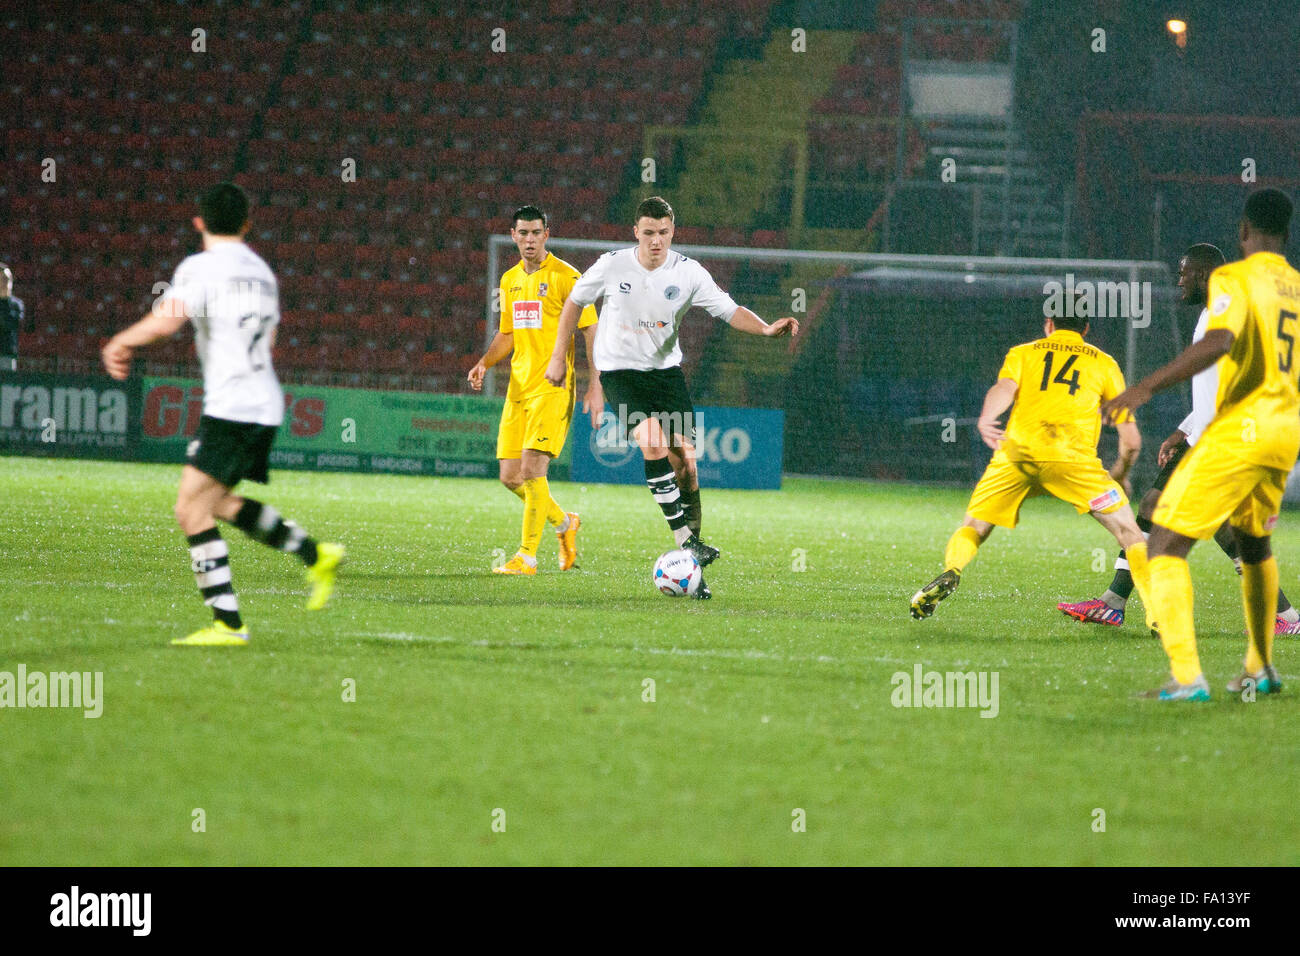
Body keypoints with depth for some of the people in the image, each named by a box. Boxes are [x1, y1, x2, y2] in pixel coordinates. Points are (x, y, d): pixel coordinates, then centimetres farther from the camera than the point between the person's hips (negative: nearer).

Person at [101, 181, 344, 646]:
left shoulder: (201, 267, -9)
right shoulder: (262, 271, 16)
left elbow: (164, 321, -22)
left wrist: (119, 343, -5)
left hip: (230, 407, -8)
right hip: (265, 404, 8)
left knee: (192, 511, -8)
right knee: (217, 502, 24)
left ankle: (228, 624, -14)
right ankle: (315, 554, 21)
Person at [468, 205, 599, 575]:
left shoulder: (565, 276, -6)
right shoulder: (510, 280, 15)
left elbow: (591, 331, -5)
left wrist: (595, 385, -12)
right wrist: (484, 363, 4)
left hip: (553, 387, -7)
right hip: (518, 387, 7)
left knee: (532, 469, -16)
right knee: (510, 477, 5)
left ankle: (527, 557, -10)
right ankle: (564, 523, 29)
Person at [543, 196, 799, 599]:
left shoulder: (688, 273, -6)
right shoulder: (612, 266, -9)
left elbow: (729, 310, -5)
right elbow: (574, 302, 6)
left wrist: (766, 328, -24)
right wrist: (558, 357, 6)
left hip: (666, 370, 2)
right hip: (620, 370, -2)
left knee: (685, 460, -7)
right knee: (654, 443, -27)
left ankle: (691, 568, 1)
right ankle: (687, 543, -25)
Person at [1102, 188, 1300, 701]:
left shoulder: (1234, 278, -8)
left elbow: (1219, 341, -26)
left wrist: (1145, 388, -29)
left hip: (1240, 428, -8)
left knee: (1166, 544, -6)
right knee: (1254, 542, 29)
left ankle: (1186, 678, -19)